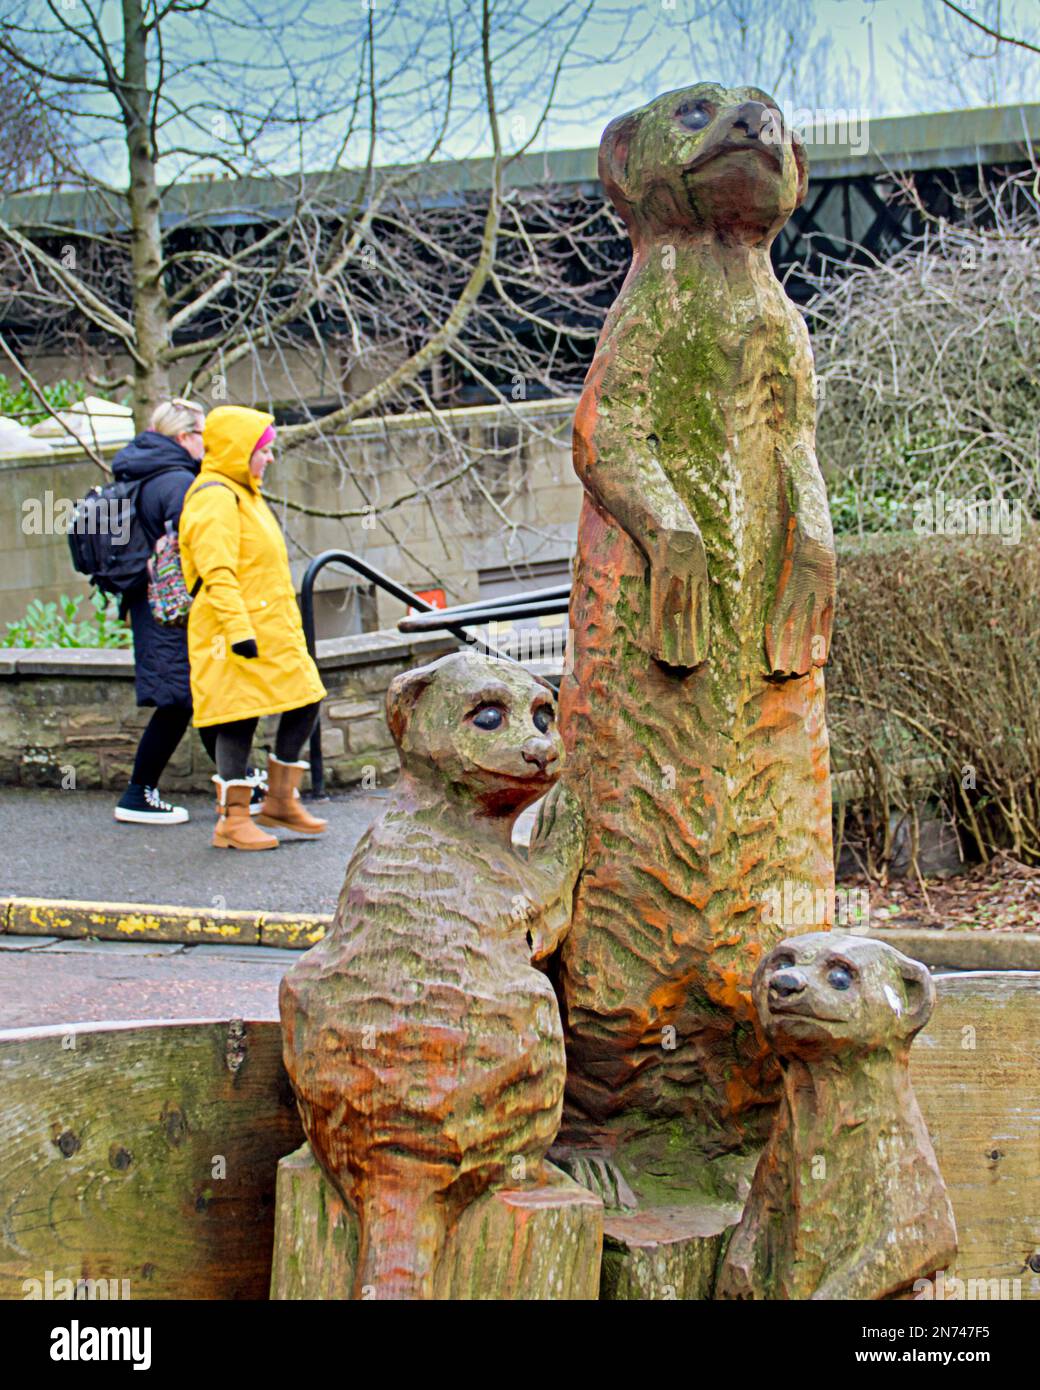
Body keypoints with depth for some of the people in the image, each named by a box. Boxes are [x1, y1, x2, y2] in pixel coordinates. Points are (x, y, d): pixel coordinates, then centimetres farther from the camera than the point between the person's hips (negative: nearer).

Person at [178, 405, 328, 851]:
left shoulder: (242, 494, 21)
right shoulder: (214, 498, -13)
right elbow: (217, 572, -21)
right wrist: (238, 627, -27)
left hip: (271, 630, 10)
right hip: (237, 634, -10)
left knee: (305, 699, 9)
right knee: (239, 718, -6)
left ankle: (280, 800, 20)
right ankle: (233, 819, 2)